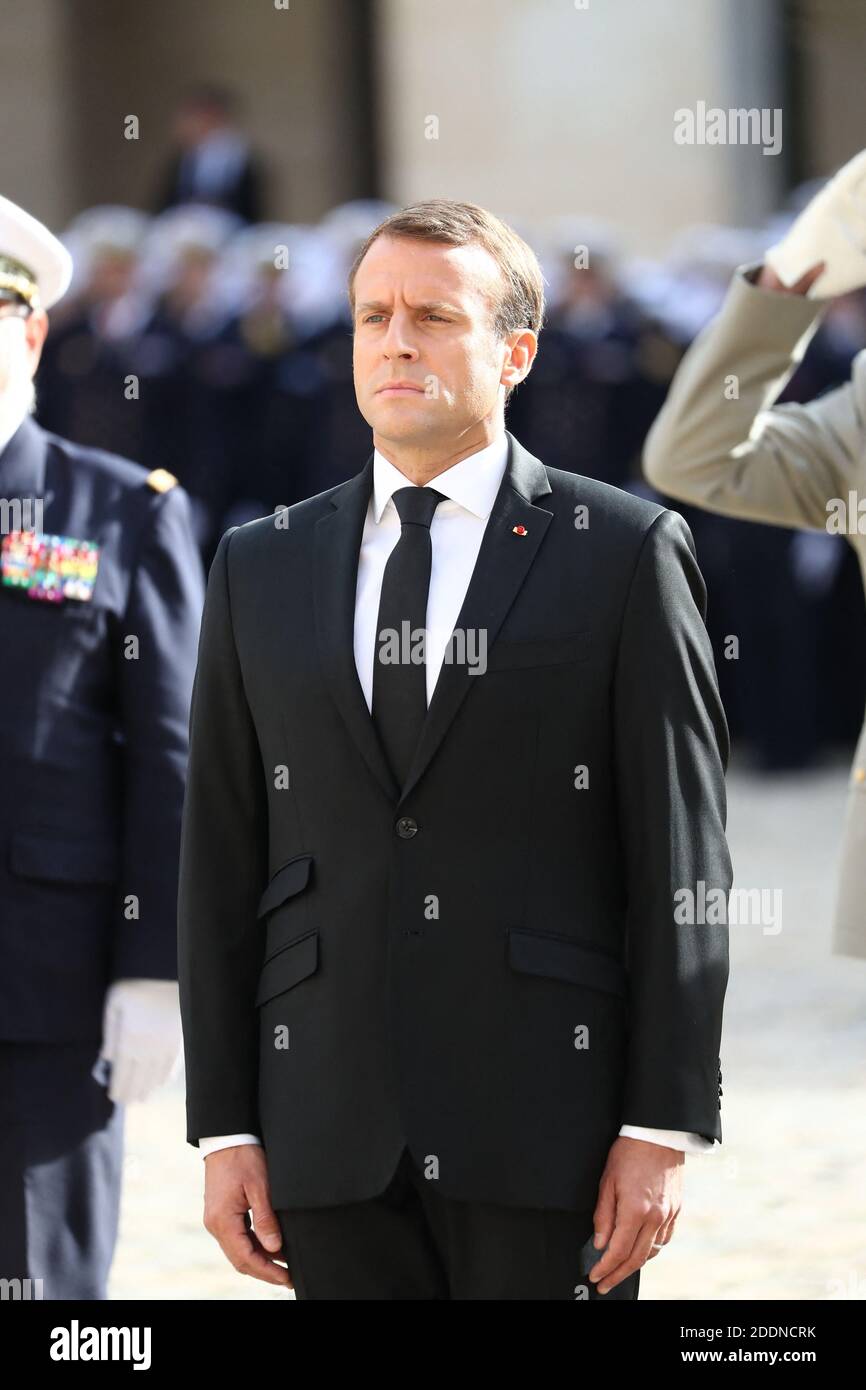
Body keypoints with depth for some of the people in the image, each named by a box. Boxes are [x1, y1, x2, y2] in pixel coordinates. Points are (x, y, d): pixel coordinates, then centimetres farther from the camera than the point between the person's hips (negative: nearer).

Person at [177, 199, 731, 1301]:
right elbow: (220, 869, 11)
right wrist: (224, 1129, 4)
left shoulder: (624, 554, 2)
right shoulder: (261, 569, 12)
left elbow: (683, 868, -1)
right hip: (334, 1155, 3)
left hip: (544, 1129, -3)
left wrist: (662, 1130, -7)